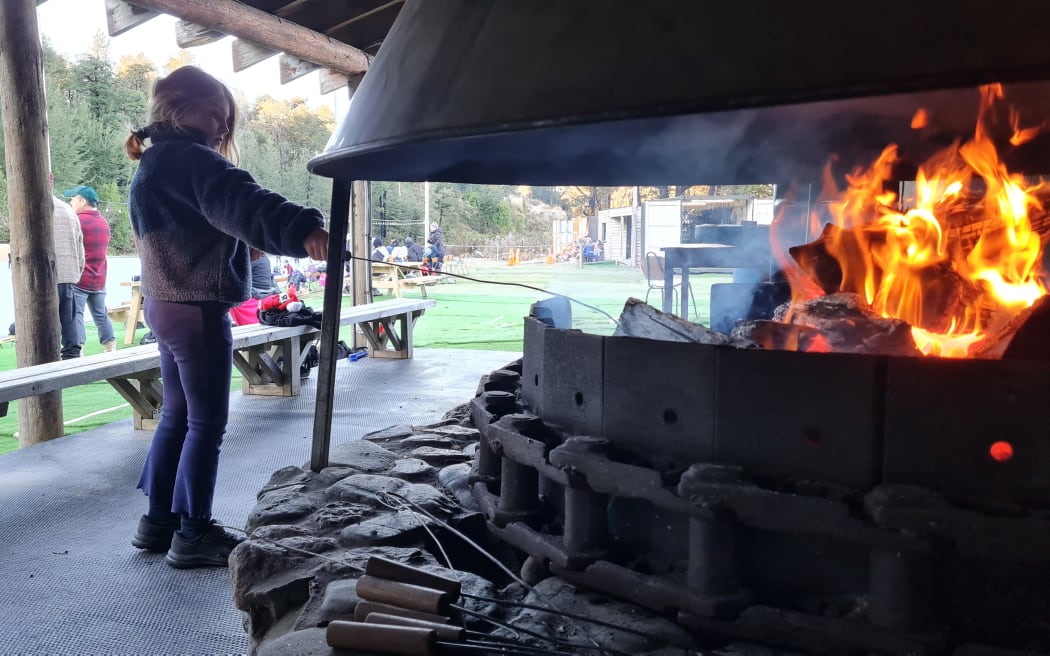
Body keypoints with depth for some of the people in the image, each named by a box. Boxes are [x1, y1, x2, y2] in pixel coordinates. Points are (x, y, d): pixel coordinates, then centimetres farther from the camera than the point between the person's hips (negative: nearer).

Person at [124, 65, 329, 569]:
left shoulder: (153, 165, 19)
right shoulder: (188, 159, -15)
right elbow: (240, 202, -35)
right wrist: (302, 229, -48)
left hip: (166, 304, 10)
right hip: (196, 309, -10)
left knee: (177, 415, 16)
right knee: (206, 422, -2)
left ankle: (158, 519, 24)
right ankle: (193, 534, 6)